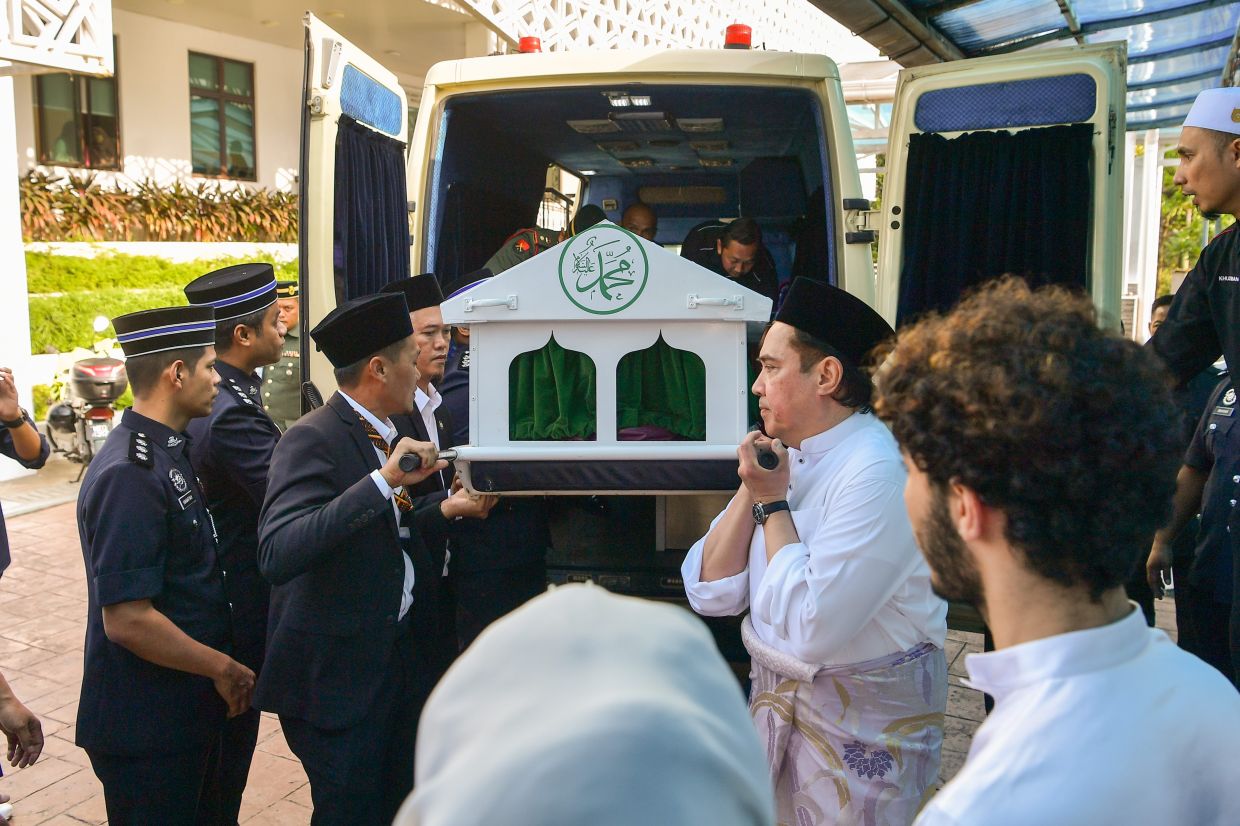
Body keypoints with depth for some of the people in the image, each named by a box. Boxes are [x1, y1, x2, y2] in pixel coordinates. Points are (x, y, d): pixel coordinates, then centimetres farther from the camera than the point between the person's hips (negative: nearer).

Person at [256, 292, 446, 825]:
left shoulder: (389, 436, 8)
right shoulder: (313, 439, -19)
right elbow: (277, 556, -33)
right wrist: (383, 480, -36)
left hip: (401, 656, 8)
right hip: (339, 676, -8)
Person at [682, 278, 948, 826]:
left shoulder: (878, 472, -24)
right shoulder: (785, 456, -1)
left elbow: (807, 631, -28)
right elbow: (710, 595, -2)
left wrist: (774, 502, -19)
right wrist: (751, 490, -12)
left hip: (863, 718, -7)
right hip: (776, 697, 7)